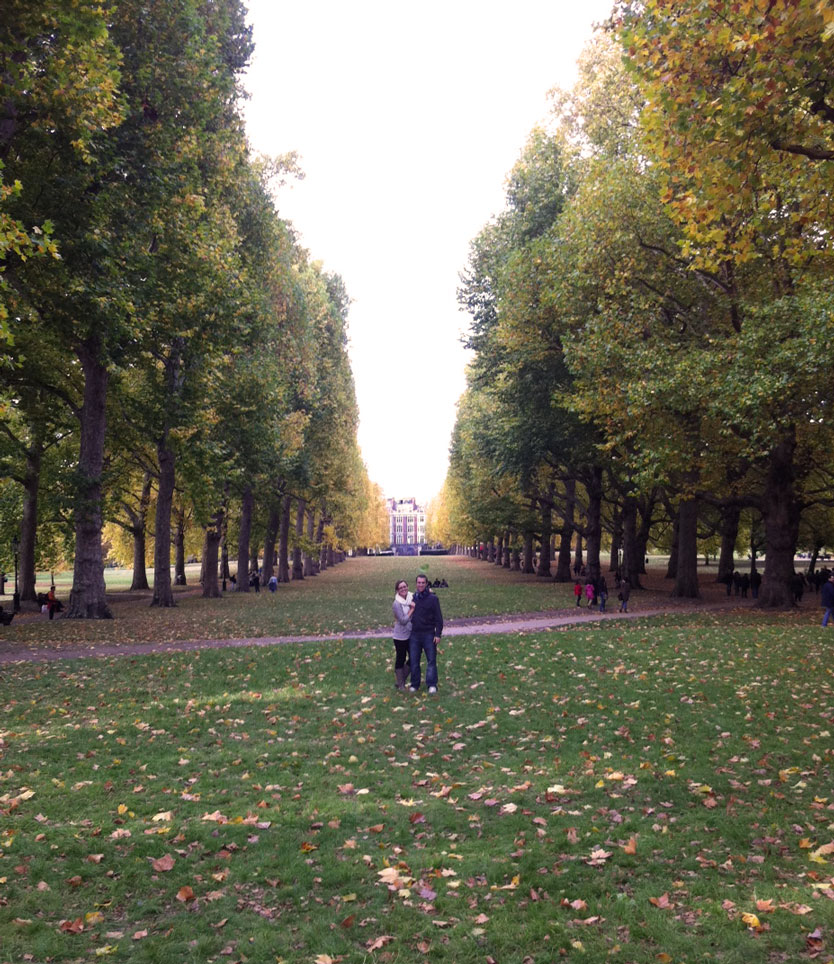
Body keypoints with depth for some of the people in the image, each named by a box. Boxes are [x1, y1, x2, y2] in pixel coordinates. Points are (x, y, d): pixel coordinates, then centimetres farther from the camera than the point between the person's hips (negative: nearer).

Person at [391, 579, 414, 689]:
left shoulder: (412, 598, 1)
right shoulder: (396, 604, -16)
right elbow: (403, 620, -18)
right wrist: (412, 609, -15)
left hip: (411, 634, 6)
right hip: (401, 636, -6)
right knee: (400, 659, 6)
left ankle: (401, 680, 28)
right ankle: (400, 684, 21)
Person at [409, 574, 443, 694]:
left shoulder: (433, 599, -6)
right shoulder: (413, 597, 5)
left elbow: (438, 618, -5)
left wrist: (438, 634, -11)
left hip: (429, 634, -3)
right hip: (414, 634, 3)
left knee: (431, 660, 1)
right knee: (414, 661, 8)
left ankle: (432, 684, 9)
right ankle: (415, 684, 19)